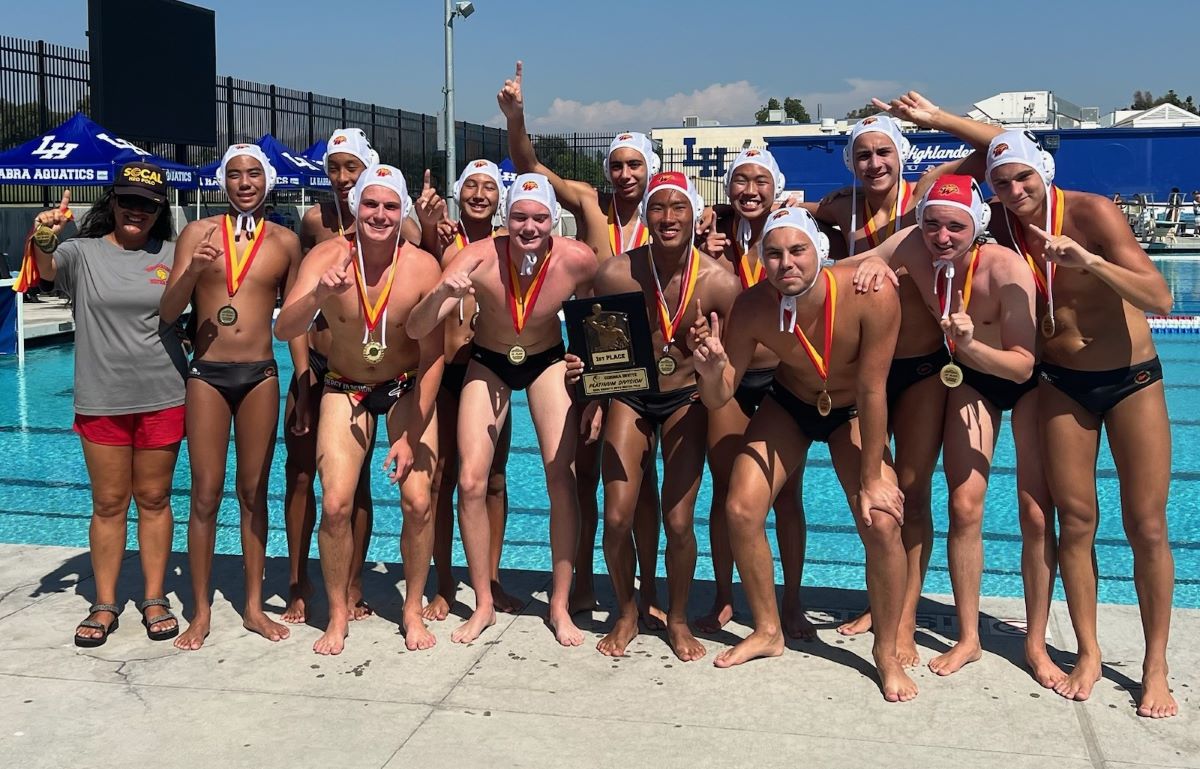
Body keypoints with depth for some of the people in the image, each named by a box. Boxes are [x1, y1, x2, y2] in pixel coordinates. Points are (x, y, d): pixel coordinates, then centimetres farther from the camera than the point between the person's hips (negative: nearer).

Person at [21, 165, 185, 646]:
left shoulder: (171, 255, 4)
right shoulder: (83, 253, 0)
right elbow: (45, 270, -18)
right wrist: (43, 238, -40)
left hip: (162, 398, 1)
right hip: (101, 401, 0)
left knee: (154, 499, 9)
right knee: (108, 503, 7)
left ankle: (154, 599, 19)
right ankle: (104, 606, 16)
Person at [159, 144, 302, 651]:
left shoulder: (285, 242, 5)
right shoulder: (198, 233, 2)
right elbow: (167, 313, -1)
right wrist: (191, 272, -19)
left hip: (260, 375, 1)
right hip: (207, 374, -1)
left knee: (253, 491, 9)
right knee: (206, 494, 2)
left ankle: (254, 607, 19)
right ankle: (201, 612, 13)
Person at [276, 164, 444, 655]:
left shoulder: (423, 267, -19)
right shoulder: (326, 258, -16)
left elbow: (433, 356, -14)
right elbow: (284, 330, -24)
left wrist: (412, 435, -15)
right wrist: (317, 295, -45)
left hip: (408, 389, -1)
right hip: (345, 389, 1)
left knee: (418, 501, -10)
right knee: (335, 504, -9)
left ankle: (413, 610, 12)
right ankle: (338, 616, 11)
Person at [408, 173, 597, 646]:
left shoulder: (578, 260, -26)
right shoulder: (480, 257, -29)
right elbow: (415, 331, -32)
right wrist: (443, 294, -51)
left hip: (548, 362, 0)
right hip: (488, 363, 0)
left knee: (562, 477, -11)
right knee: (471, 482, -7)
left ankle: (560, 605, 5)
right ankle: (484, 605, 10)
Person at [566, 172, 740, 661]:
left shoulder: (719, 282, -17)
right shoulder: (615, 274, -15)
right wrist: (579, 368, -22)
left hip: (686, 400, -1)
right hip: (629, 396, 1)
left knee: (679, 521, -6)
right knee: (617, 516, -8)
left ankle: (677, 619, 21)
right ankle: (626, 614, 20)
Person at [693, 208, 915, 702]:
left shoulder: (872, 296, -35)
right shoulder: (751, 308, -28)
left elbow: (872, 391, -26)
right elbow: (718, 400, -20)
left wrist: (872, 479, -20)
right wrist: (711, 372, -44)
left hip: (853, 413, -2)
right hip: (788, 405, 2)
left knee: (882, 523, -17)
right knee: (741, 511, -9)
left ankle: (887, 652, 7)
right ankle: (767, 632, 15)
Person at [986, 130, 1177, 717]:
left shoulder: (1090, 211, -19)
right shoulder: (999, 224, -7)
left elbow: (1159, 299, -23)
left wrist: (1090, 262, -37)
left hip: (1132, 377, -3)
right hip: (1062, 383, 3)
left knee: (1146, 526, 0)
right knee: (1075, 520, 4)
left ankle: (1156, 668, 12)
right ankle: (1088, 655, 17)